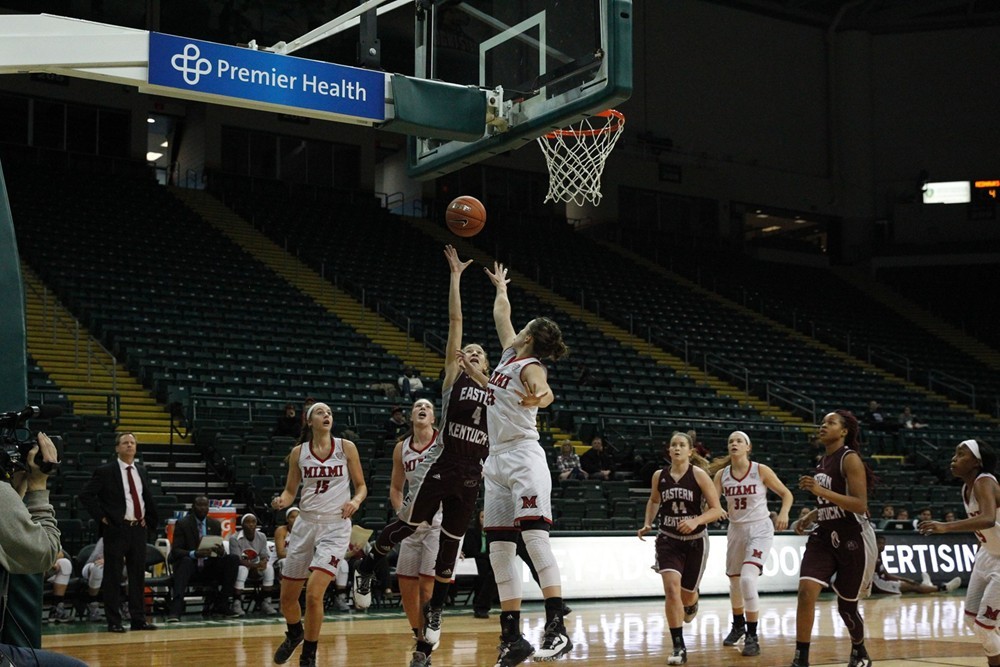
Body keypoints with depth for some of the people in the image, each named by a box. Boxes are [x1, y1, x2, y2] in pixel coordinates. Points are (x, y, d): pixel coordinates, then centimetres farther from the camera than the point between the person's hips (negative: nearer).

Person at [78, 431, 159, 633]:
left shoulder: (141, 472, 14)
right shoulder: (105, 472, -3)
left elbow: (149, 499, 25)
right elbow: (85, 495, -7)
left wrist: (149, 520, 11)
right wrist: (101, 517, -10)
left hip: (139, 528, 5)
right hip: (116, 529, -5)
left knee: (138, 575, 8)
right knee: (113, 577, -2)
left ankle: (138, 620, 13)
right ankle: (114, 622, 2)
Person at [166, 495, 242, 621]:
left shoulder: (215, 524, 10)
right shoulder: (182, 524, -3)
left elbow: (221, 550, 9)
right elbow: (175, 551, -12)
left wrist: (221, 552, -18)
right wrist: (194, 554, -32)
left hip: (209, 568, 4)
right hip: (190, 567, -4)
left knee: (233, 558, -18)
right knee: (185, 561, -37)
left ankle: (223, 604, -17)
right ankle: (176, 608, -48)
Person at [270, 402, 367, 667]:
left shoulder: (346, 447, 1)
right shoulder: (298, 452, 5)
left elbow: (361, 486, 7)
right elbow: (291, 491, 11)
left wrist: (355, 501, -14)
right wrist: (282, 501, -11)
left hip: (335, 526, -3)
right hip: (306, 524, 3)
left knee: (313, 595, -17)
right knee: (287, 597, 9)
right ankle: (295, 634, 43)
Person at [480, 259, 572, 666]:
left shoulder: (530, 367, -9)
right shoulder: (510, 354, 15)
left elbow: (543, 391, -33)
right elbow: (500, 314, 35)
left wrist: (539, 397, -55)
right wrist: (501, 286, 48)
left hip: (523, 458, -9)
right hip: (497, 460, 9)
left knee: (535, 538, -20)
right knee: (499, 550, 4)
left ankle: (557, 628, -26)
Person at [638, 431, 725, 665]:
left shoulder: (698, 475, -12)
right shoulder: (659, 476, -2)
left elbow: (717, 510, -12)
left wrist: (696, 521, -28)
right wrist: (647, 524, 6)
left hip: (695, 541, -1)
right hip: (668, 539, 1)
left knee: (686, 595, 11)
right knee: (671, 588, -20)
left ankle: (692, 602, 52)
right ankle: (679, 648, -15)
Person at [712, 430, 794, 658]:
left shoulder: (760, 470, -10)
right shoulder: (721, 474, -1)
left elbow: (786, 494, -3)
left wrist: (784, 513, -22)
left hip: (759, 529, -5)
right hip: (736, 530, 5)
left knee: (748, 579, -22)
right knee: (734, 582, 15)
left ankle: (752, 636, -12)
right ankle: (738, 625, 41)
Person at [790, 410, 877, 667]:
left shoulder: (850, 459, -14)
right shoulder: (824, 461, 11)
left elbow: (860, 505, -22)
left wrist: (821, 491, -28)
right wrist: (811, 516, 12)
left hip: (853, 540, -6)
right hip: (826, 536, 6)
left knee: (846, 605, 8)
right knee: (806, 591, -15)